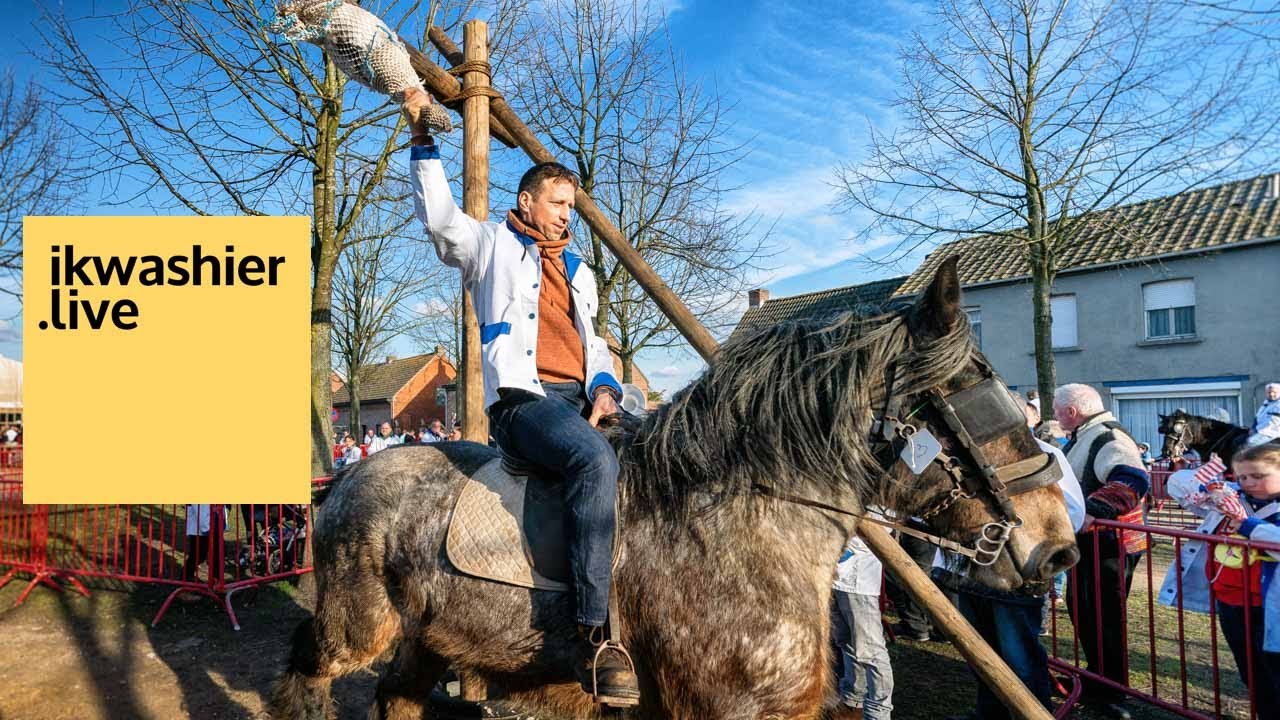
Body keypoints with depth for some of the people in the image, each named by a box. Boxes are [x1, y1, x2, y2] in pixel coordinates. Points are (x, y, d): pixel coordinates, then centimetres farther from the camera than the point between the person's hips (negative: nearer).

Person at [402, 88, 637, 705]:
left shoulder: (577, 271, 30)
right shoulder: (490, 245, 15)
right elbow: (438, 215, -3)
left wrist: (605, 387, 5)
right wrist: (422, 138, -6)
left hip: (582, 401, 7)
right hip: (522, 399, -7)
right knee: (597, 460, -36)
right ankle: (593, 638, -34)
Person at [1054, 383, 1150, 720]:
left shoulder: (1109, 437, -20)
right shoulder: (1082, 437, 13)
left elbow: (1133, 480, -37)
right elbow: (1070, 479, 28)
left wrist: (1092, 510, -43)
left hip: (1109, 544, -11)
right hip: (1085, 541, 11)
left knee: (1104, 618, -2)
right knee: (1079, 609, 19)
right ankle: (1097, 678, 35)